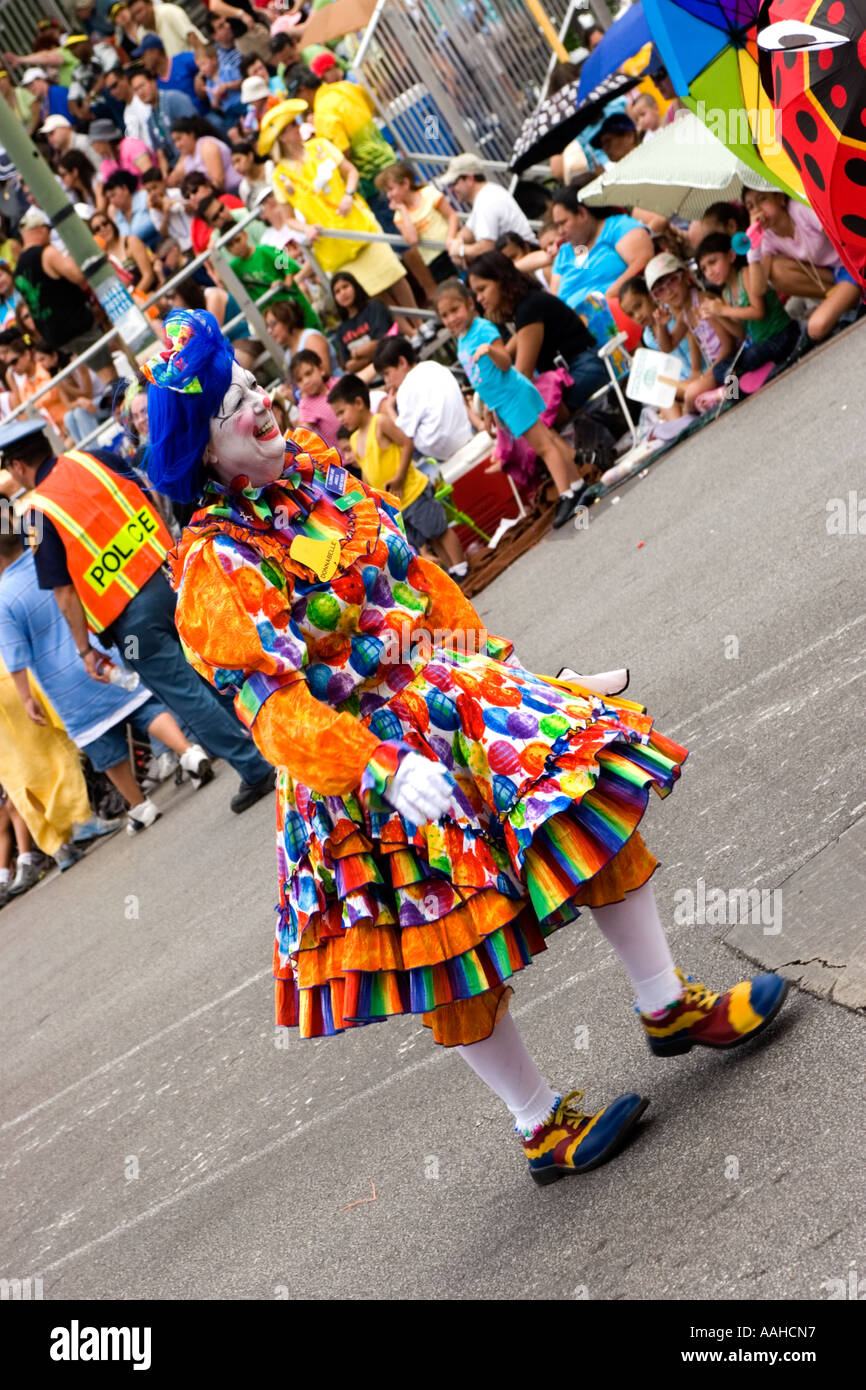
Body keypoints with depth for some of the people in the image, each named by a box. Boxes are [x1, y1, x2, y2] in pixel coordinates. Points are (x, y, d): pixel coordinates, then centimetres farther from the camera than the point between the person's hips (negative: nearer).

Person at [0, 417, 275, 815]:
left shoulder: (39, 513, -9)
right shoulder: (93, 459, 5)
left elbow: (64, 591, -8)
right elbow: (150, 502, 9)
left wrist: (84, 648, -1)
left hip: (131, 617, -5)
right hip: (170, 573, 5)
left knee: (185, 695, 3)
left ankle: (255, 770, 5)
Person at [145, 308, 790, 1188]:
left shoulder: (310, 470, 4)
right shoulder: (216, 569, -19)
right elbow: (274, 702, -25)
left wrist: (485, 654, 17)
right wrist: (383, 771, -33)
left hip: (456, 693, 8)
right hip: (368, 761, -7)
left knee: (592, 804, 7)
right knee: (451, 951, 2)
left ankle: (668, 1007, 24)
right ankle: (541, 1129, 17)